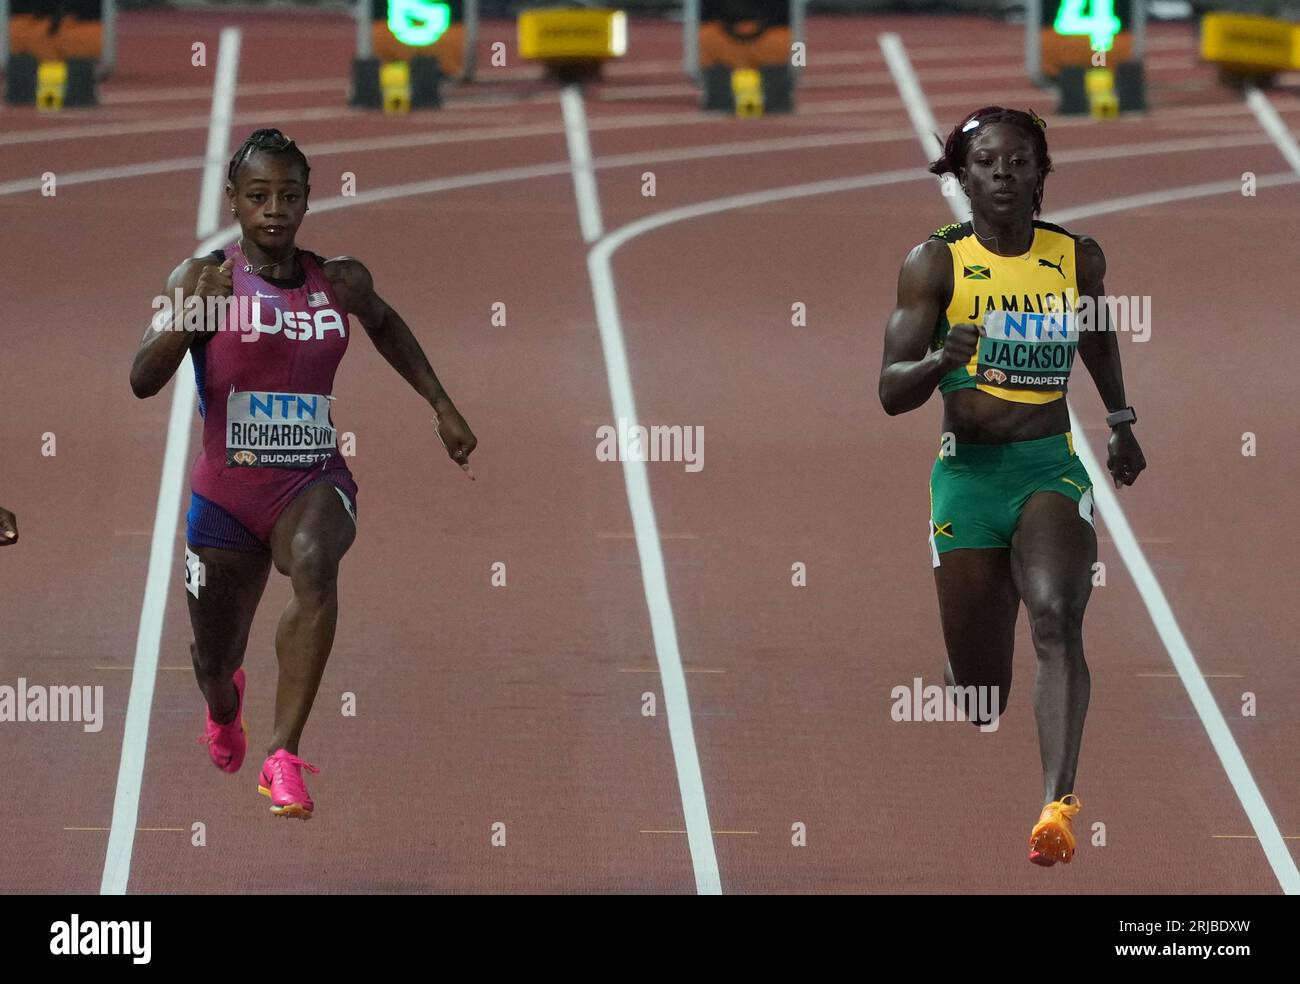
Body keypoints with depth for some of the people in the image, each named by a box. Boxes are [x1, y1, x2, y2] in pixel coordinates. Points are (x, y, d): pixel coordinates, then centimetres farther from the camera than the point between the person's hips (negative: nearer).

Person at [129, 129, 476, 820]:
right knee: (214, 661, 14)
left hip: (313, 483, 0)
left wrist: (442, 406, 22)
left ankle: (284, 758, -38)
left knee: (314, 564, -36)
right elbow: (142, 381, -19)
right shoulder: (204, 278, -8)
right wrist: (193, 312, -34)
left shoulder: (339, 280, 2)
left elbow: (383, 324, 26)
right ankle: (225, 708, 56)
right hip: (226, 493, 0)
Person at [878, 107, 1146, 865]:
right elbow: (891, 393, -9)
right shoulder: (936, 263, -5)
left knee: (1057, 619, -28)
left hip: (1052, 467, 1)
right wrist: (940, 360, -30)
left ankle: (1059, 806, -39)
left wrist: (1121, 421, 39)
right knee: (980, 692, 5)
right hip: (968, 472, -1)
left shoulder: (1078, 257, 3)